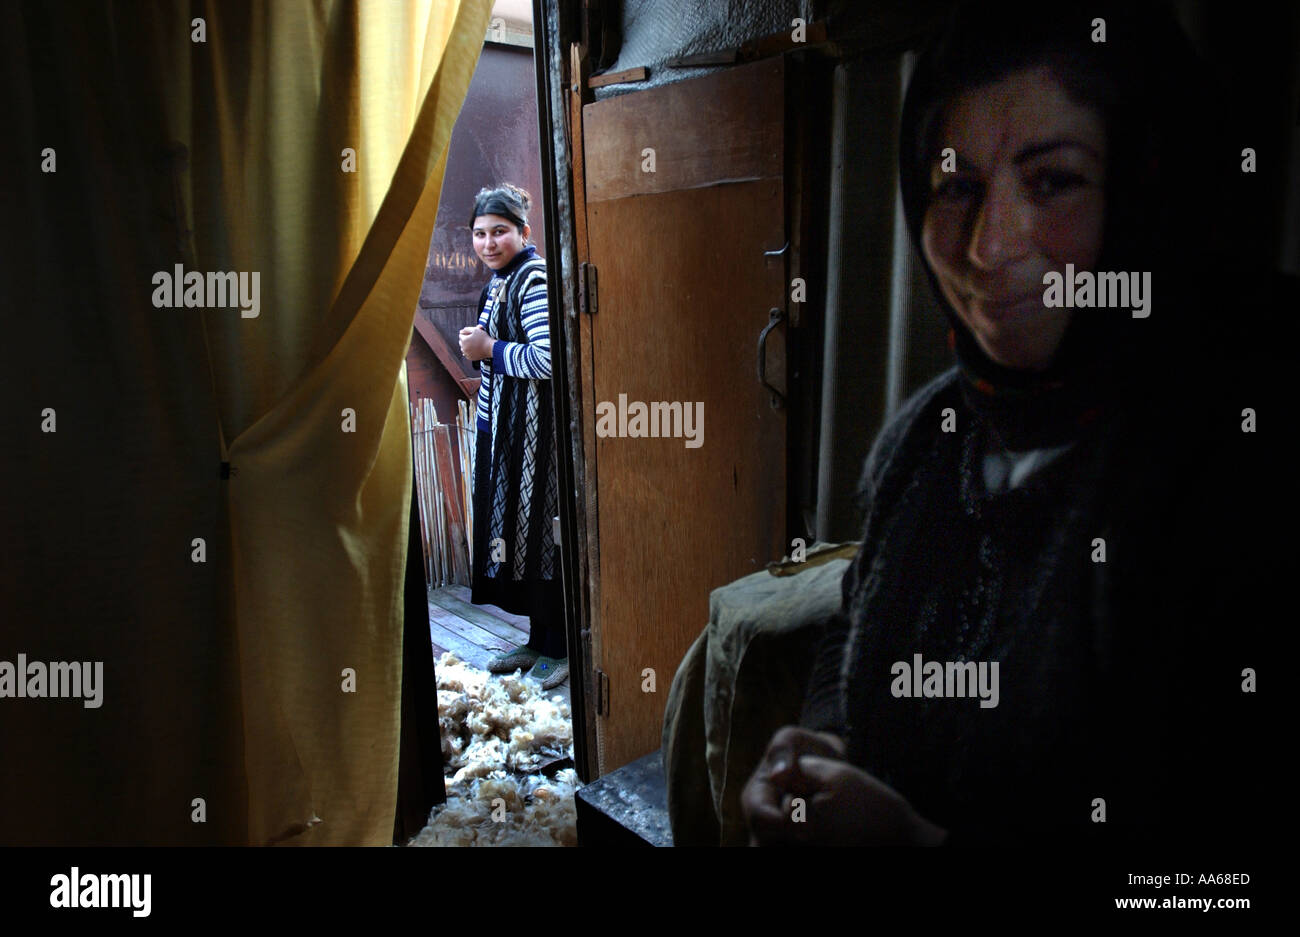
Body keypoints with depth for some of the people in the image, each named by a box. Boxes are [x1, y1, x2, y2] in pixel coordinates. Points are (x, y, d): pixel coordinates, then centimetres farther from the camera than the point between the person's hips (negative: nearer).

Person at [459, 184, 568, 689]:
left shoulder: (533, 278, -15)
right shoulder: (500, 279, 15)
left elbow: (547, 359, -25)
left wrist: (488, 349, -14)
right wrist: (480, 348, 9)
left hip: (534, 425, -10)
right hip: (502, 421, 10)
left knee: (539, 529, -4)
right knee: (512, 527, 13)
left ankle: (559, 650, 9)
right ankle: (537, 640, 25)